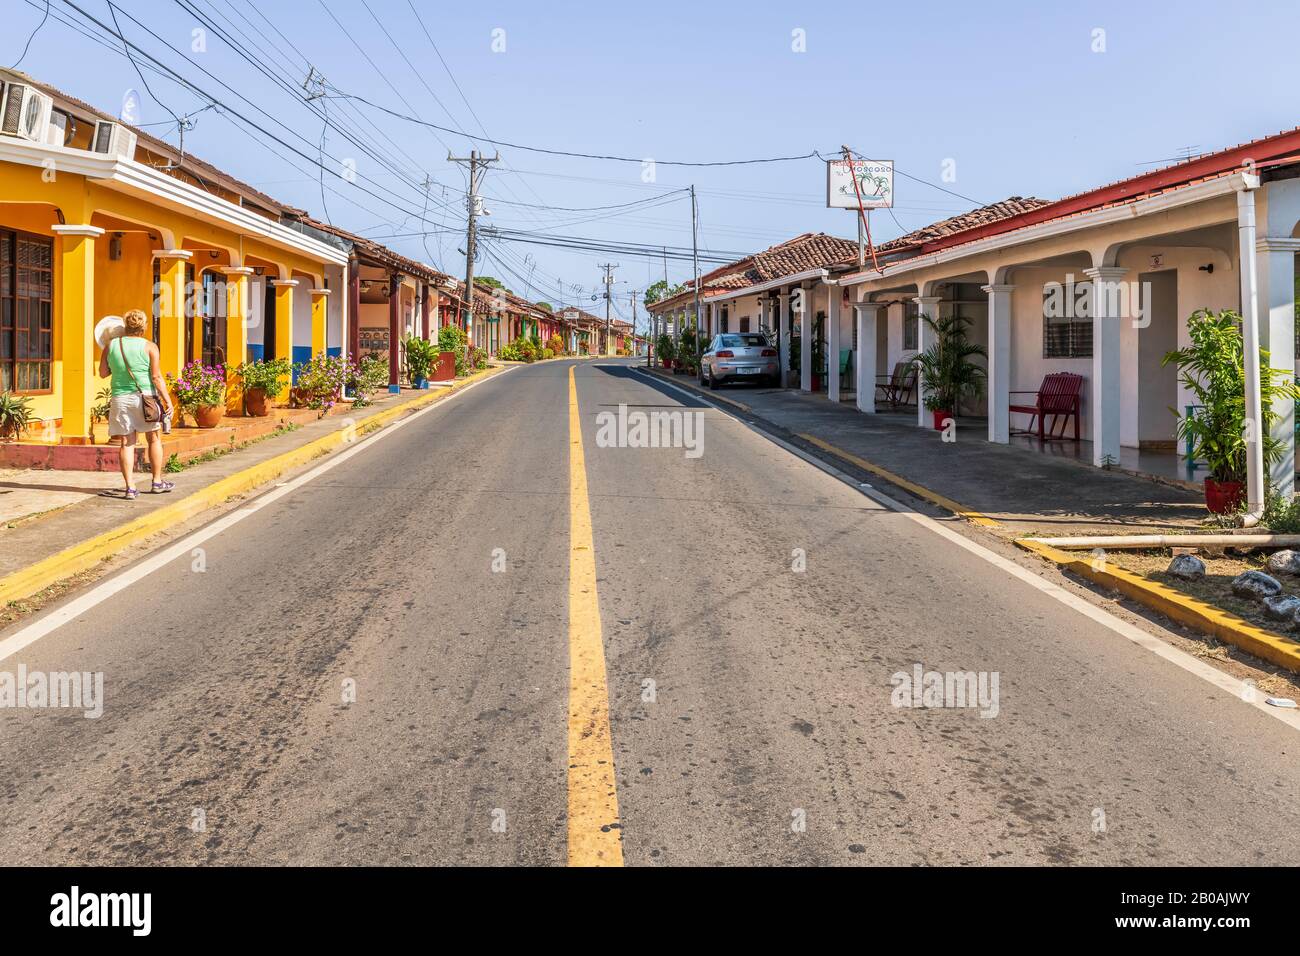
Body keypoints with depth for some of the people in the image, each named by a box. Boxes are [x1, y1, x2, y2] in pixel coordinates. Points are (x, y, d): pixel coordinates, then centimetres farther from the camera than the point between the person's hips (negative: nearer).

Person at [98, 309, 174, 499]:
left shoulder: (112, 345, 4)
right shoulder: (149, 347, -4)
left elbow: (103, 373, 9)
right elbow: (156, 377, -9)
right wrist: (167, 400, -6)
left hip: (120, 398, 2)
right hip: (145, 397, -2)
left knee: (126, 444, 4)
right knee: (154, 439, 13)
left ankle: (130, 488, 0)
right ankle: (157, 482, 18)